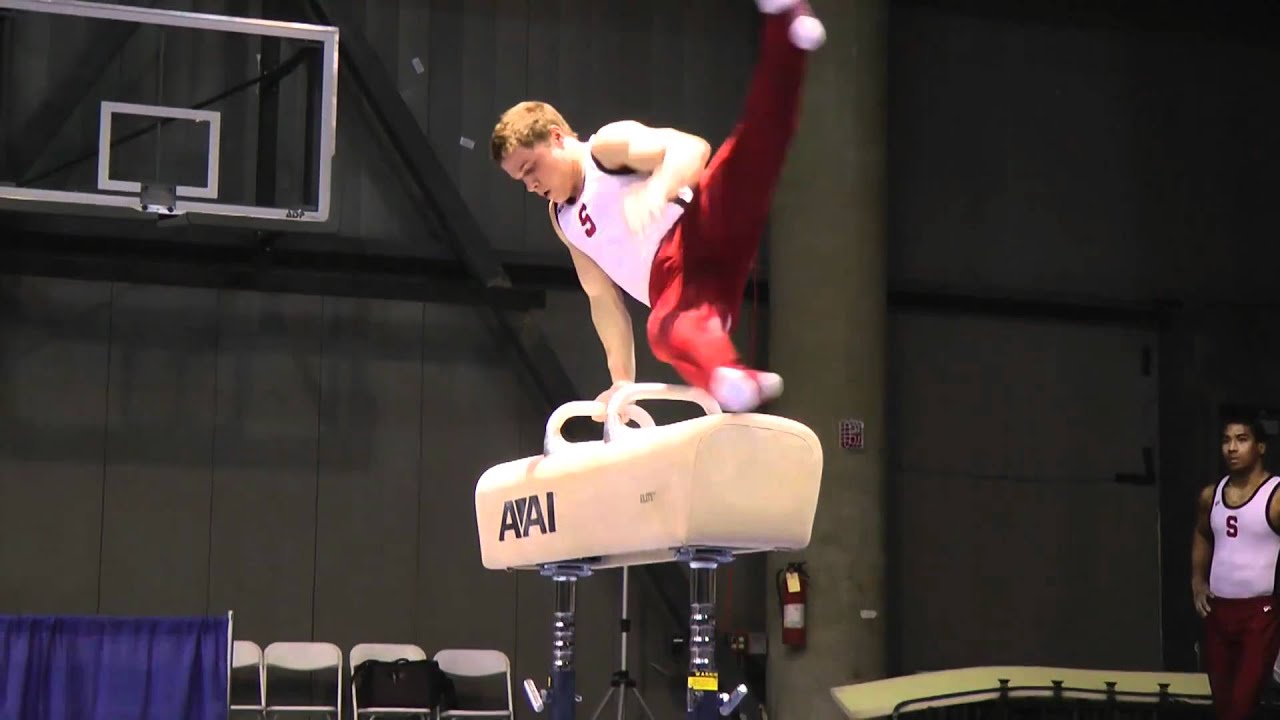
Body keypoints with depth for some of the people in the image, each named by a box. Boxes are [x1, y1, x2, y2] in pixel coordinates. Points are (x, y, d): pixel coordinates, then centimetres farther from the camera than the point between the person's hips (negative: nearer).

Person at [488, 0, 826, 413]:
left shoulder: (610, 145, 8)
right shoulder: (562, 220, 30)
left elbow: (692, 149, -10)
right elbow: (603, 299, 33)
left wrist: (656, 193, -31)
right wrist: (622, 381, 27)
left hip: (698, 232, -4)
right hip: (671, 285, 4)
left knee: (748, 147, -32)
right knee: (666, 330, -35)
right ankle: (732, 380, -68)